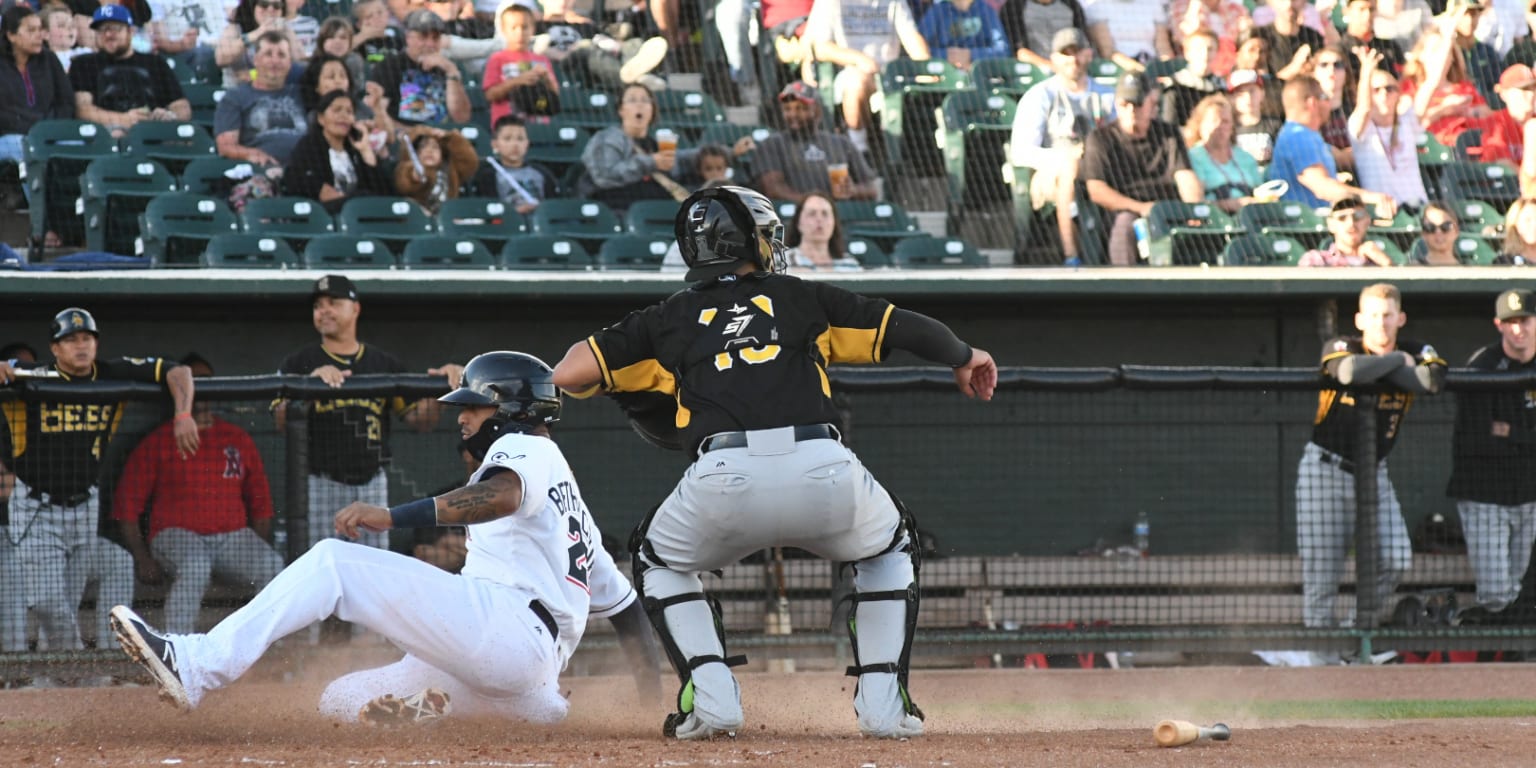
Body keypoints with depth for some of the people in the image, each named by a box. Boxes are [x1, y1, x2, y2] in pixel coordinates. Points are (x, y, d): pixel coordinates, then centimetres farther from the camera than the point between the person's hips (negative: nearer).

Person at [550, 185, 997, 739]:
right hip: (824, 468, 1)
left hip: (724, 481, -1)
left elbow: (567, 374, 18)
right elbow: (909, 328, 21)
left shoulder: (670, 319, 23)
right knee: (889, 548, 34)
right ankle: (883, 701, 19)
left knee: (660, 562, 32)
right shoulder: (805, 299, 24)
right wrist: (964, 358, 42)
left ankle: (710, 695, 11)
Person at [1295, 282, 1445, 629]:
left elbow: (1433, 379, -23)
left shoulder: (1417, 353, 0)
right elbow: (1349, 372, -36)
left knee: (1393, 559, -8)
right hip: (1325, 469, -4)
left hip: (1373, 472, 4)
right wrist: (1397, 361, -20)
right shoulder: (1340, 347, -11)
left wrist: (1377, 369, -20)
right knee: (1322, 563, -8)